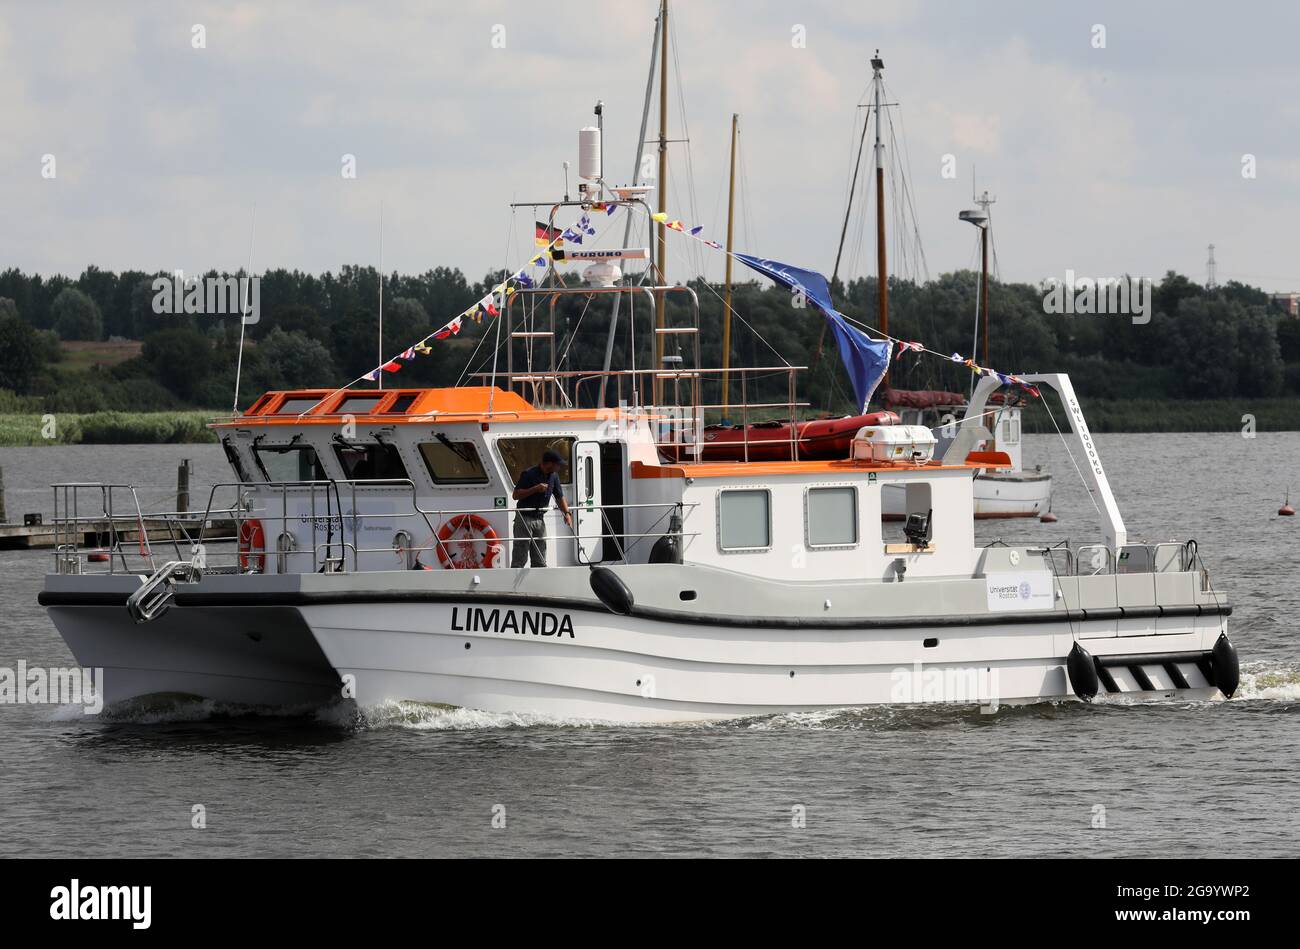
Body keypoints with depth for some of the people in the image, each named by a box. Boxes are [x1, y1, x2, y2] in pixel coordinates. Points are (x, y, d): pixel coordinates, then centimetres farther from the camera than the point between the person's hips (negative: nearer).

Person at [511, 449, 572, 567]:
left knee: (540, 562, 7)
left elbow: (560, 497, 14)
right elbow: (516, 495, -14)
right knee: (519, 559, -8)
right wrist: (535, 489, -24)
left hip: (540, 519, 7)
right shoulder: (529, 474, -14)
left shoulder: (553, 476, 6)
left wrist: (566, 513, -1)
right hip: (524, 518, -7)